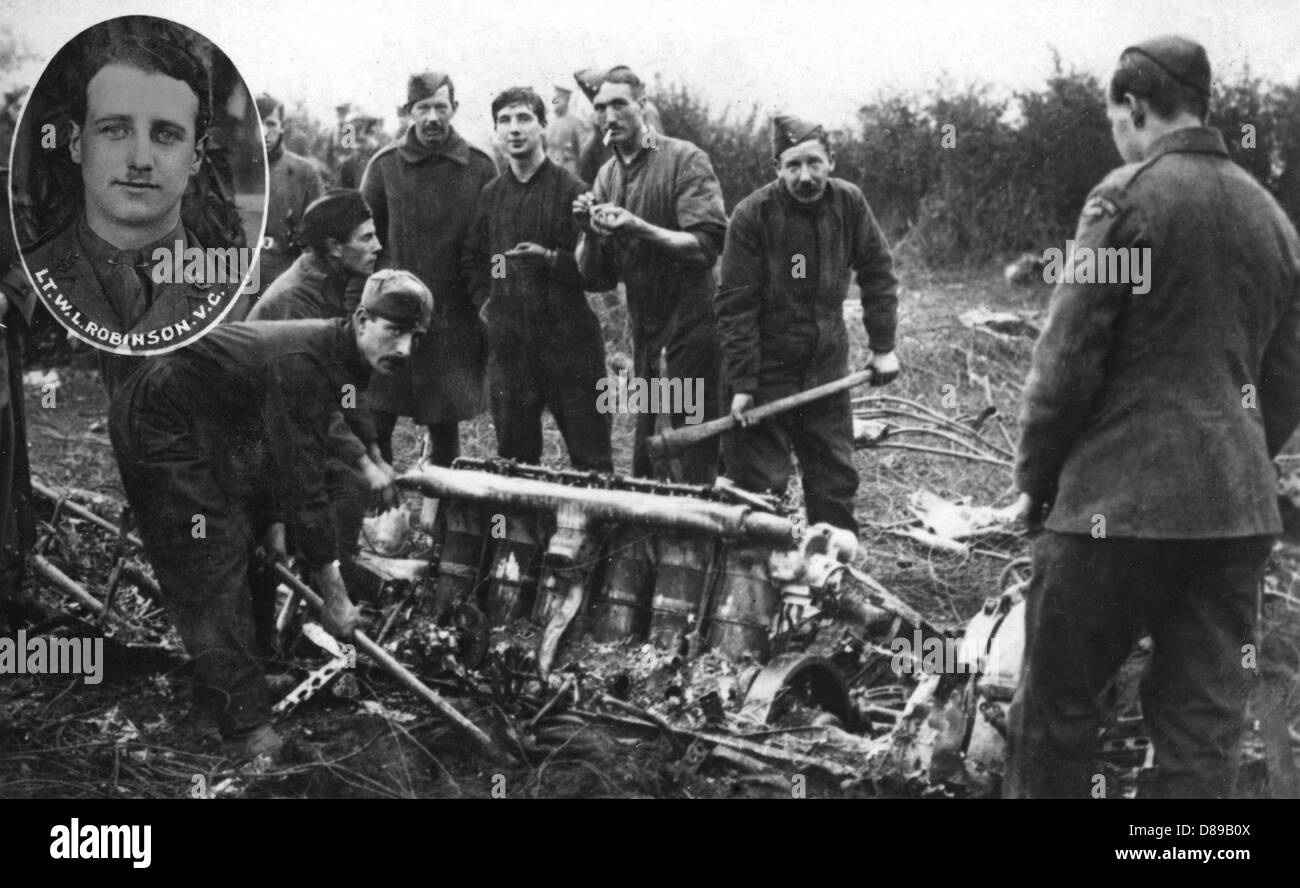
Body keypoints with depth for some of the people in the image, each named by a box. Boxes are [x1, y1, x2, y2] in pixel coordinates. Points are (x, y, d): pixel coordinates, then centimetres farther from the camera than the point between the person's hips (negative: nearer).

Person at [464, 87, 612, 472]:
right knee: (513, 458, 11)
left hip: (568, 342, -4)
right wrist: (485, 299, 10)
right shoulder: (491, 194, 11)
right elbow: (473, 259, 25)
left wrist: (552, 258, -19)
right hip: (507, 345, 5)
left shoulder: (572, 190, -4)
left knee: (590, 458, 0)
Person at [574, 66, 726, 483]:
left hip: (692, 327, -6)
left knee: (697, 466, -3)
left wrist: (639, 228, -27)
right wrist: (591, 232, -10)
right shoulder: (606, 176, 10)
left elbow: (706, 246, -17)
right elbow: (597, 279, 9)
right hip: (644, 335, 6)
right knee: (645, 463, 13)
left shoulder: (684, 160, -8)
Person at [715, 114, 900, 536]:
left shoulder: (848, 203, -5)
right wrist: (741, 385, -18)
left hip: (828, 368, 4)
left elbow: (878, 273, 7)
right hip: (768, 370, -4)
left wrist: (883, 346, 2)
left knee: (837, 483, 12)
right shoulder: (752, 216, -16)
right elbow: (735, 306, -15)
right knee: (759, 488, -1)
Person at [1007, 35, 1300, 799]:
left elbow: (1068, 357, -9)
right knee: (1206, 725, 8)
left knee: (1058, 706, 6)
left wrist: (1037, 477, 2)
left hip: (1121, 499, -6)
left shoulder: (1129, 196, -6)